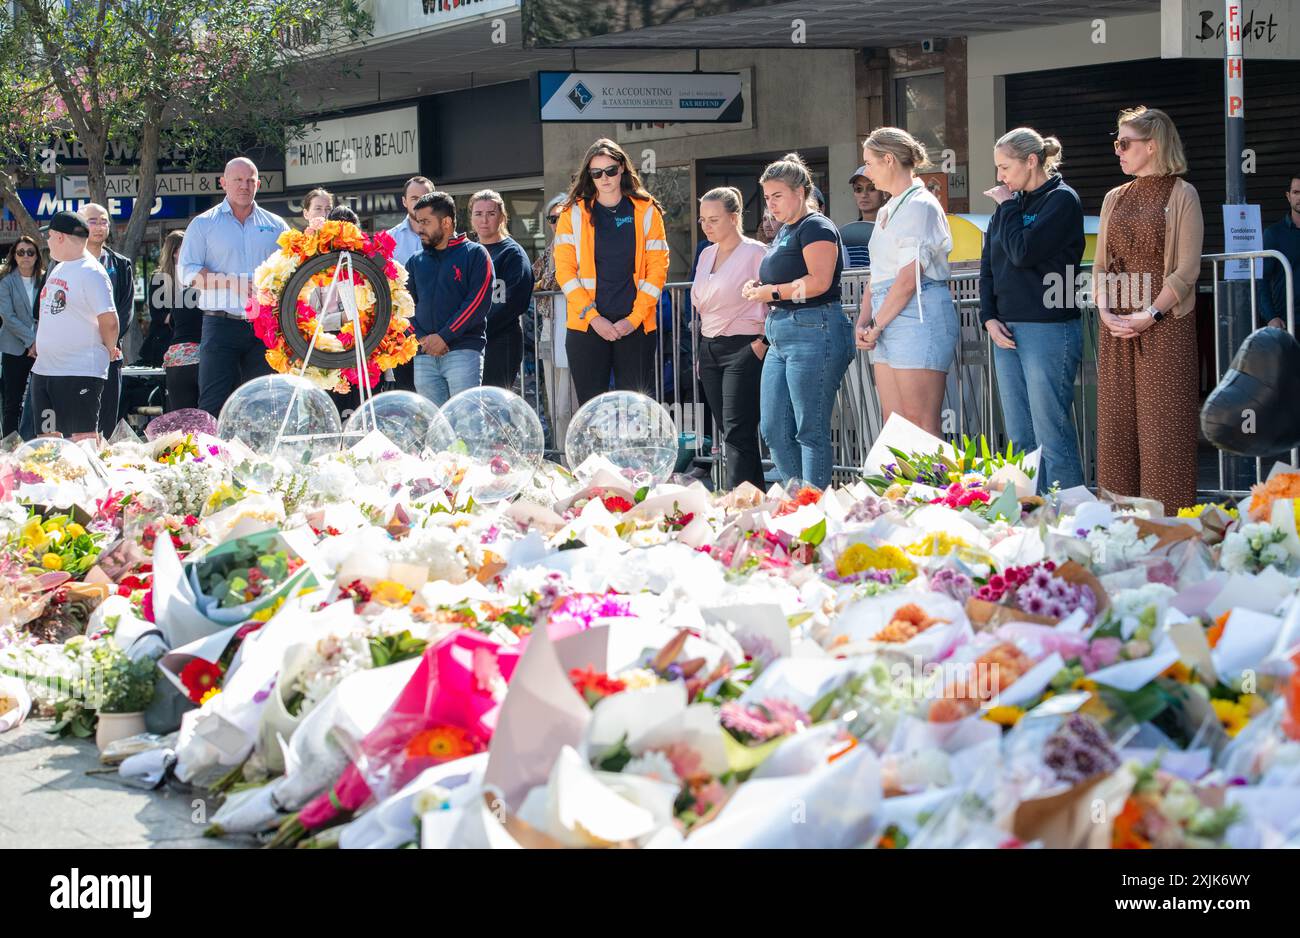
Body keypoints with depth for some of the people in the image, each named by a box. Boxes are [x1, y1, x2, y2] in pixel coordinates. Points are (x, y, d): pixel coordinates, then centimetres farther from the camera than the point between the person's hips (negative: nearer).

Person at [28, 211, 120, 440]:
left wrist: (109, 350, -4)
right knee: (47, 436, 11)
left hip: (80, 372, -9)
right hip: (43, 369, 9)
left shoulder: (91, 273, -14)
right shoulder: (58, 268, 14)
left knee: (81, 438, -8)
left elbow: (109, 320, -18)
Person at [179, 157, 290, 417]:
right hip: (223, 325, -3)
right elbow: (187, 273, -2)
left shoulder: (276, 226, 15)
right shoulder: (204, 224, 7)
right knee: (213, 404, -9)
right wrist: (233, 283, -14)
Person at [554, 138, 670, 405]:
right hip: (586, 326, 0)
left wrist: (634, 318, -7)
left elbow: (657, 269, 3)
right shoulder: (574, 213, 6)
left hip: (636, 328, 0)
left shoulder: (646, 212, 7)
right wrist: (593, 316, -10)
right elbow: (565, 270, 0)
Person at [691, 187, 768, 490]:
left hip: (743, 349, -8)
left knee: (737, 433, -13)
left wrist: (761, 343, -14)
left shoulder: (754, 253, -8)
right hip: (709, 349, 8)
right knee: (728, 430, 7)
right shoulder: (706, 255, 16)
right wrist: (703, 351, 16)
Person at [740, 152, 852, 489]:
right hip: (781, 335, 10)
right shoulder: (784, 232, 21)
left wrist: (772, 291, -12)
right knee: (774, 430, 8)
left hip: (813, 332, -10)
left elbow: (818, 281, -21)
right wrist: (758, 289, 9)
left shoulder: (816, 227, -8)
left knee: (811, 432, -8)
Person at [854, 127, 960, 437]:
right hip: (888, 326, 9)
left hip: (919, 317, -9)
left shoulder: (920, 205, -8)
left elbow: (909, 278, -15)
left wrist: (876, 326, -9)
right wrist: (863, 323, 6)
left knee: (921, 426, -11)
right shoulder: (886, 212, 21)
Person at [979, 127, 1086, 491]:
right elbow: (987, 266, 15)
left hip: (1048, 330, -8)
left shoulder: (1062, 200, -6)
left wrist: (1007, 207, -3)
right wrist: (990, 318, 2)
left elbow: (1023, 252, -17)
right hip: (1006, 332, 8)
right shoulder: (1012, 204, 16)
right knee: (1020, 439, 8)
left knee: (1052, 438, -9)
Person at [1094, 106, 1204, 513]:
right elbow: (1100, 264, 13)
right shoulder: (1115, 199, 15)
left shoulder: (1181, 195, -2)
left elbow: (1187, 269, -8)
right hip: (1116, 328, 5)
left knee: (1164, 425, -6)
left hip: (1165, 324, -5)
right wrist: (1105, 311, -5)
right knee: (1116, 424, 4)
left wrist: (1150, 315, -16)